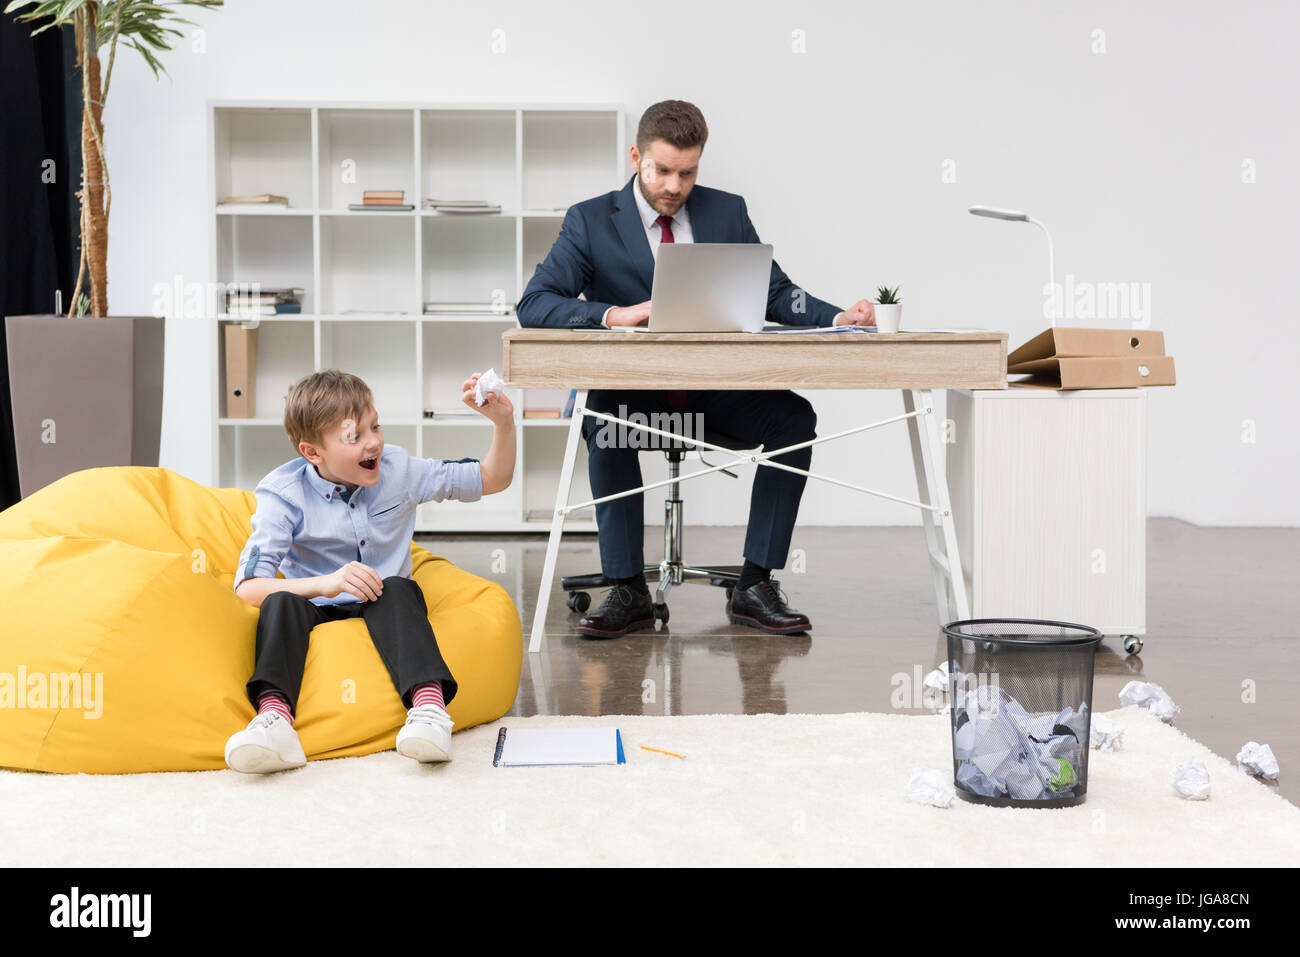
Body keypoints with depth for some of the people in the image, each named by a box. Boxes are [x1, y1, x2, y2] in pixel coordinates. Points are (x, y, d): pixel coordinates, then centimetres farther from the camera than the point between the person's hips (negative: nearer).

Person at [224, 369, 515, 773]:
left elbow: (492, 479, 8)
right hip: (318, 615, -1)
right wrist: (326, 583, -35)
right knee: (281, 602, -32)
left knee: (398, 589, -33)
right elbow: (248, 586, -20)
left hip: (384, 614, 1)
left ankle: (428, 703, -55)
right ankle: (274, 716, -55)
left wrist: (503, 421, -10)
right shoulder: (285, 495, -9)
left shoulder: (398, 470, 1)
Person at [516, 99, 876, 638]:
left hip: (716, 389, 3)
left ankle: (755, 587, -19)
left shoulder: (728, 213, 9)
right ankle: (628, 592, -24)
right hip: (632, 388, -2)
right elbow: (533, 305, -9)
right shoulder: (591, 221, 1)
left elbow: (776, 294, 7)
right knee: (604, 423, -35)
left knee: (794, 416, -23)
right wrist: (613, 315, -26)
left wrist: (838, 318, -14)